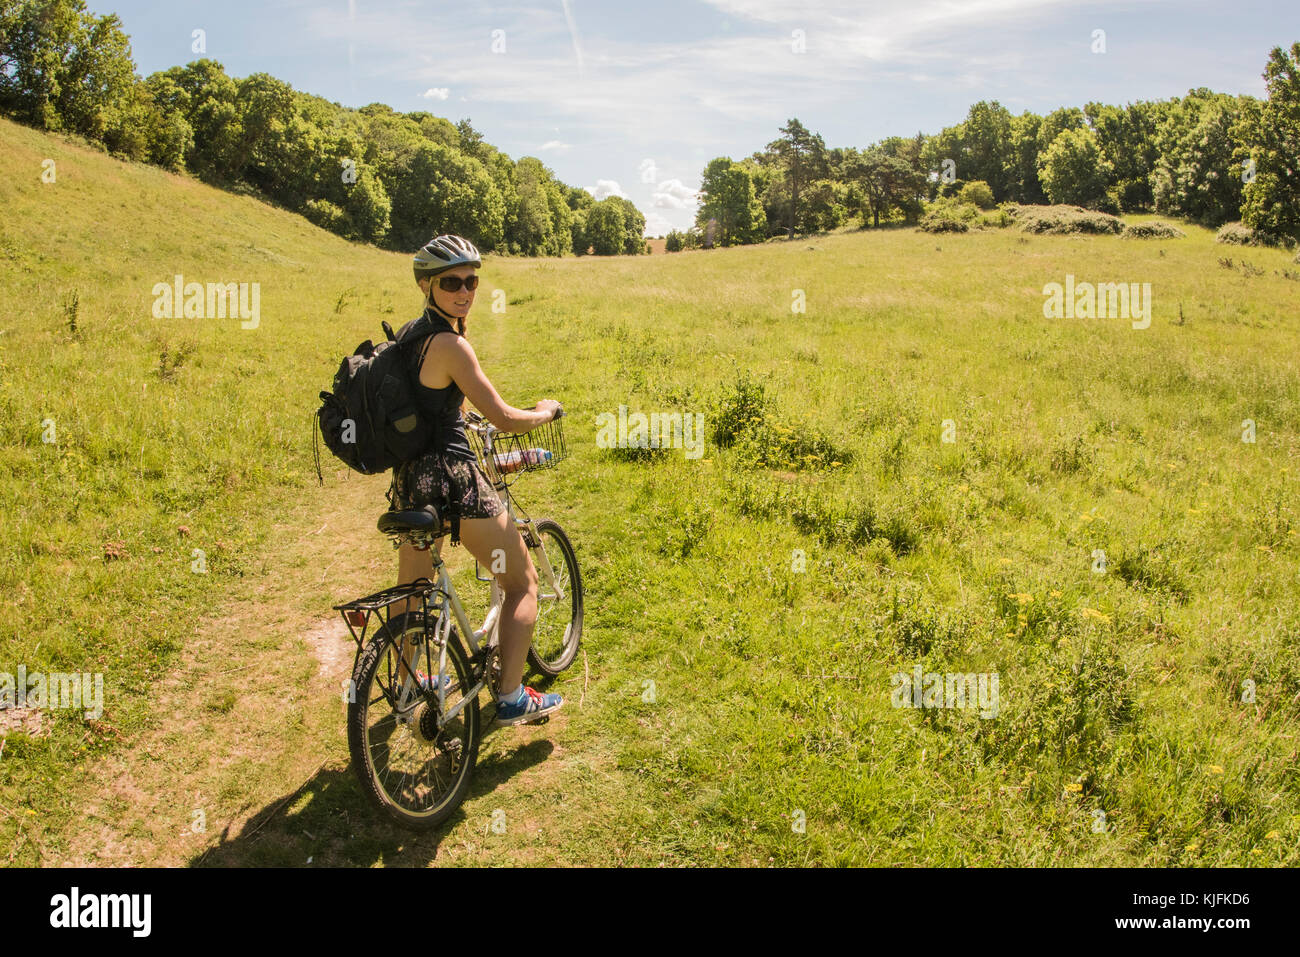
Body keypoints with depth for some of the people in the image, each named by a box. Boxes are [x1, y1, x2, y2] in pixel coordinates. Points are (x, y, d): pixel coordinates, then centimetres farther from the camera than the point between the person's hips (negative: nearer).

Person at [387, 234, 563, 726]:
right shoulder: (449, 343, -17)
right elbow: (504, 418, -17)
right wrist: (547, 411, 1)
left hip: (409, 477, 9)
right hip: (453, 476, -9)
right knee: (523, 582, 7)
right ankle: (511, 698, 8)